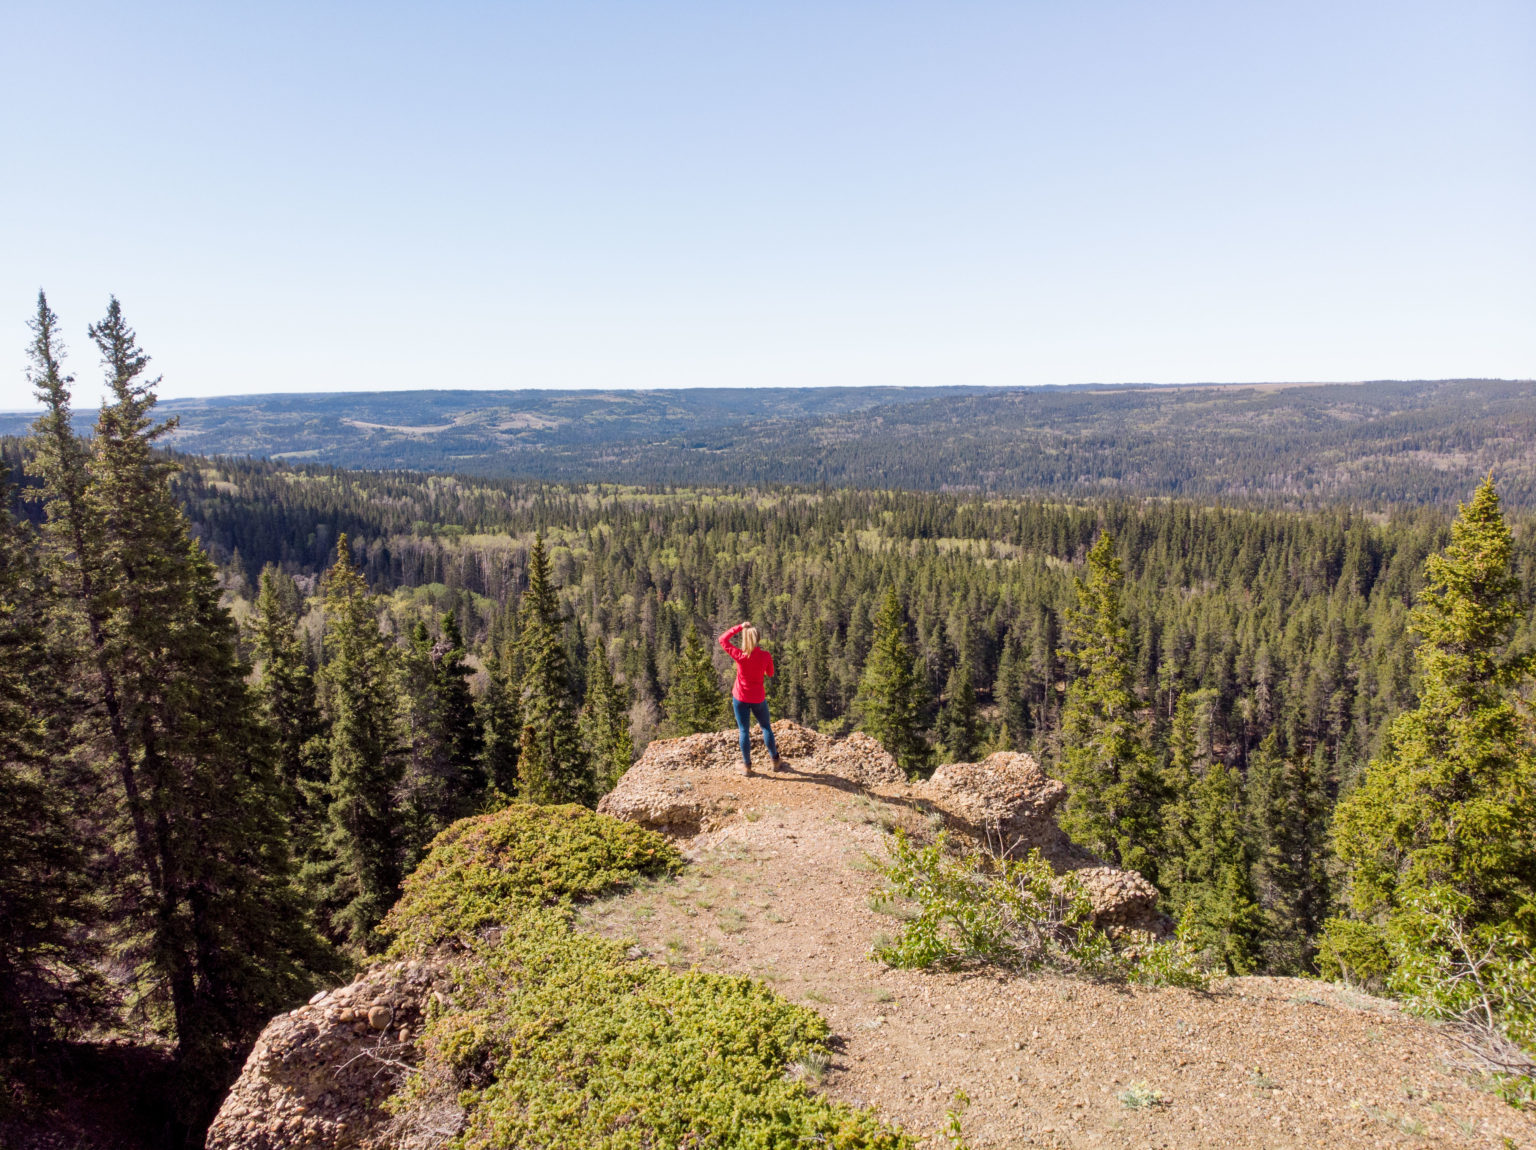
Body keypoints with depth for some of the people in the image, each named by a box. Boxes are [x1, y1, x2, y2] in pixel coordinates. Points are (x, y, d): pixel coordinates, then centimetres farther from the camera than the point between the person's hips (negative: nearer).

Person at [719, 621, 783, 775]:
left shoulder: (739, 655, -18)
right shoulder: (766, 656, -14)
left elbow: (722, 639, -5)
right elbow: (770, 673, 5)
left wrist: (739, 627, -5)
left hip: (740, 698, -1)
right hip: (758, 698, 1)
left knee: (744, 731, 10)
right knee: (766, 727, 20)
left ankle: (747, 766, 17)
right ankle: (774, 760, 27)